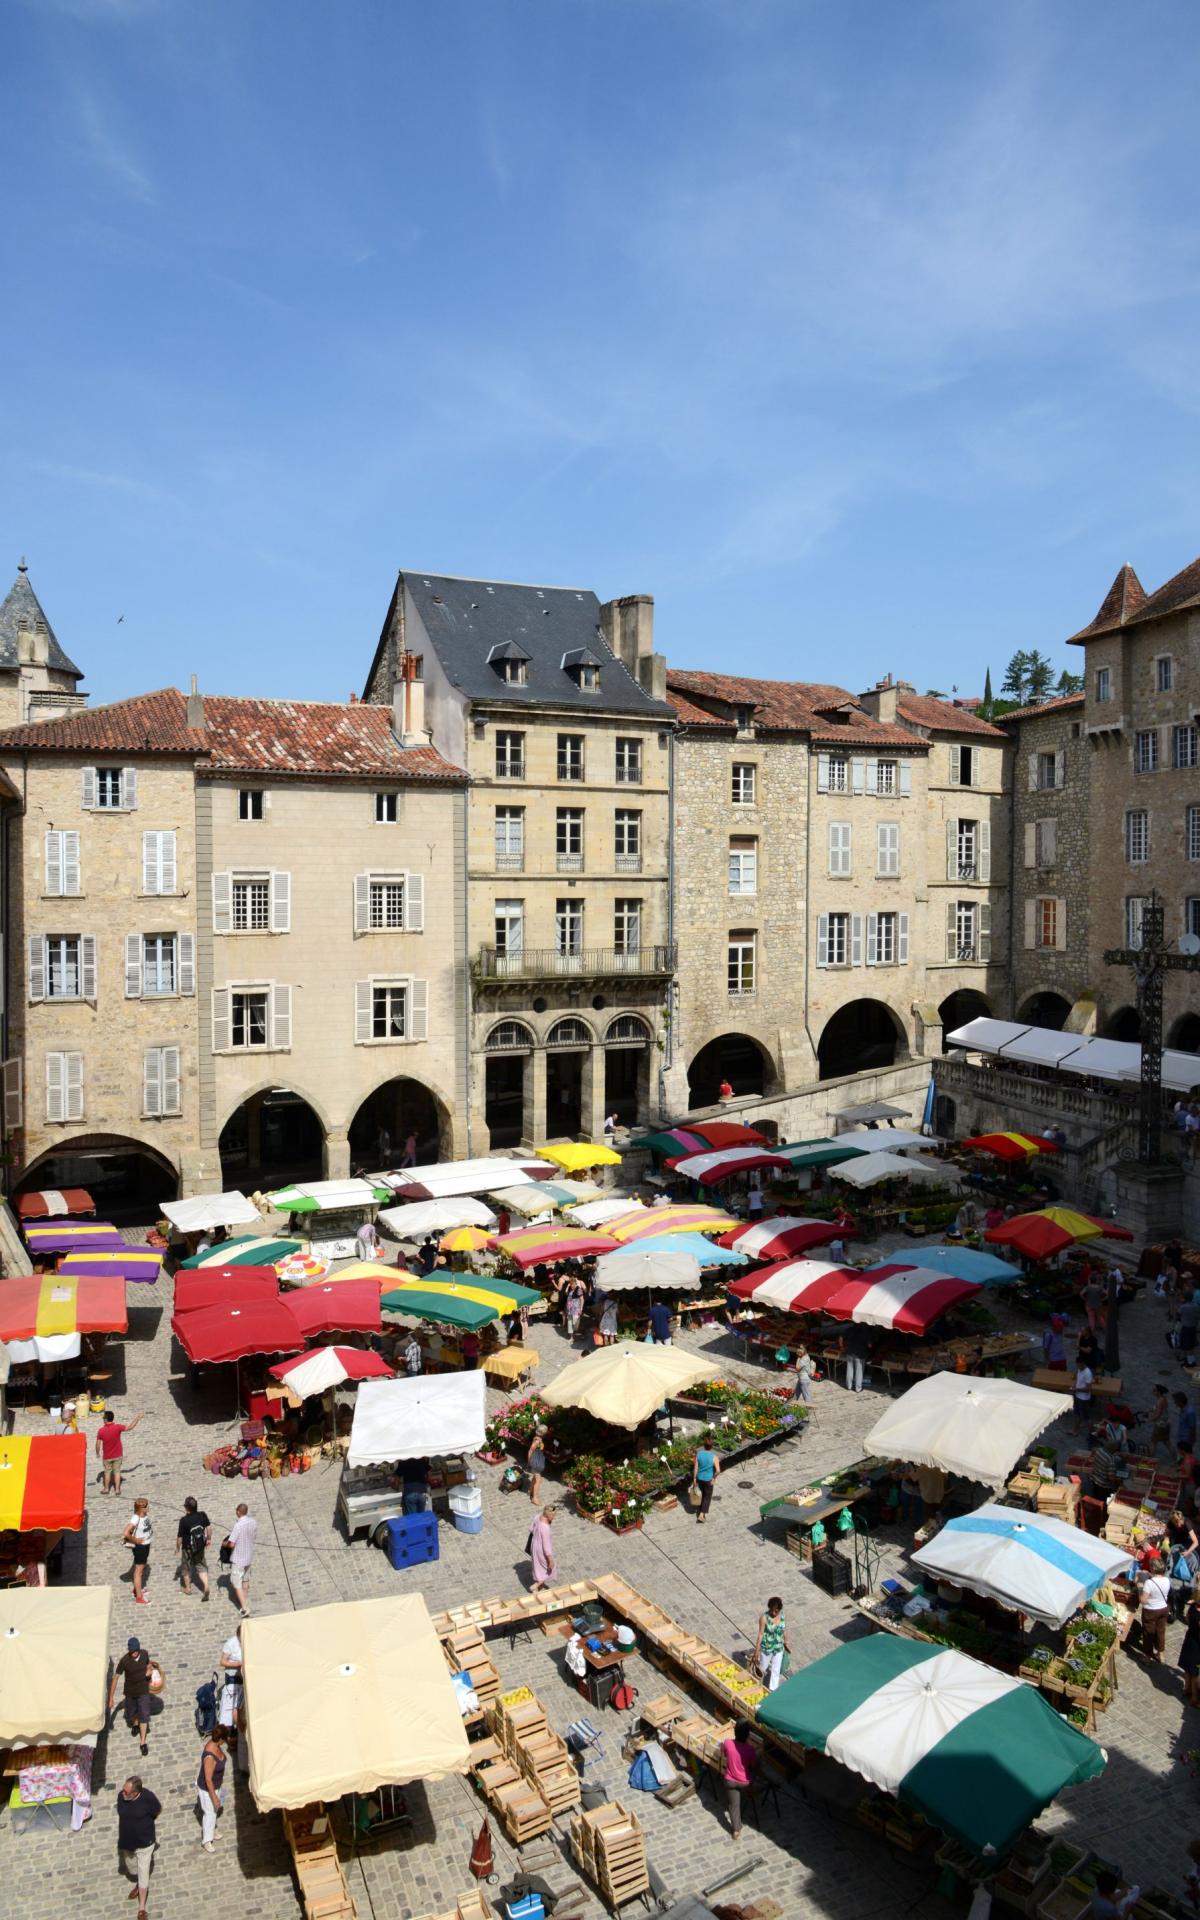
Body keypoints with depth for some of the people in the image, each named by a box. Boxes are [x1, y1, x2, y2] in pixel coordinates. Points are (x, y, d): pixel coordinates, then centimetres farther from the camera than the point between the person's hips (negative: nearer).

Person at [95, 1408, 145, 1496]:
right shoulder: (118, 1427, -20)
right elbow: (130, 1427, -9)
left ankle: (106, 1489, 30)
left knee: (107, 1472, 19)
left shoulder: (101, 1430, -20)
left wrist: (97, 1453, 8)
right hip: (118, 1455, 0)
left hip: (107, 1456, 0)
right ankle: (117, 1489, 20)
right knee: (117, 1472, 14)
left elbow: (98, 1444, -11)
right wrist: (138, 1418, 2)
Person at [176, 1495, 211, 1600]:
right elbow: (209, 1527, 1)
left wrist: (177, 1547, 1)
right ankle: (206, 1587, 4)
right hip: (200, 1547, 3)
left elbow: (179, 1536, -18)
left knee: (186, 1567, 21)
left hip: (188, 1548, -3)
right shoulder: (202, 1515, -13)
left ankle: (187, 1588, 38)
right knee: (201, 1566, 17)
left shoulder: (184, 1520, -26)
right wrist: (209, 1538, 17)